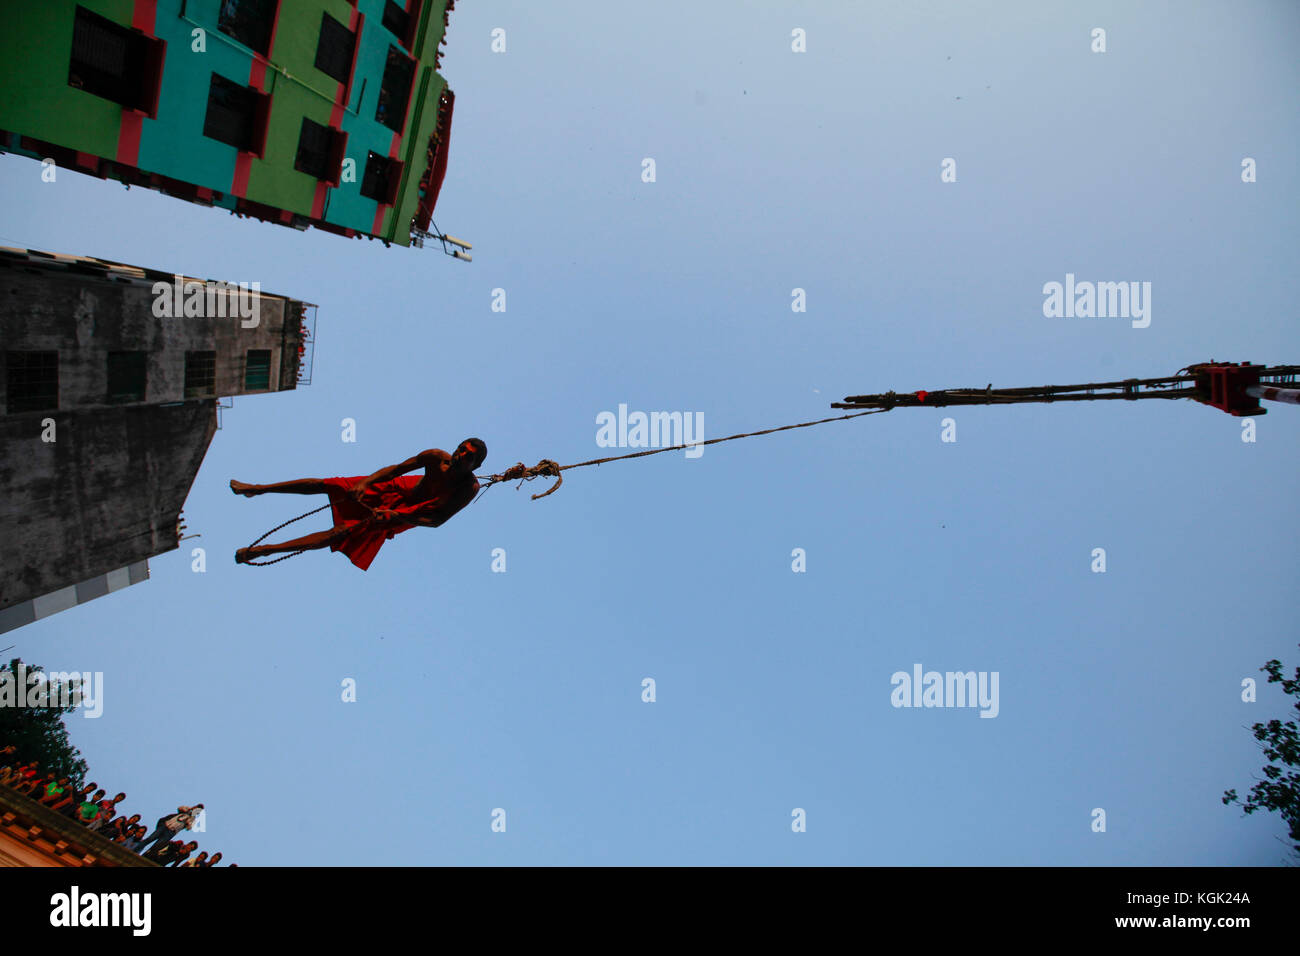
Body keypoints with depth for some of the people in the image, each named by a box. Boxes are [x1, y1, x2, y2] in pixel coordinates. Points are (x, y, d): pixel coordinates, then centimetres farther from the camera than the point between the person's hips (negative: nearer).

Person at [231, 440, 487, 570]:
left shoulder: (469, 487, -28)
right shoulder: (436, 457, -18)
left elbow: (438, 520, -25)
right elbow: (396, 468, -6)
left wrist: (396, 515, -32)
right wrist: (364, 482, -20)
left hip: (408, 512, -3)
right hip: (401, 487, 3)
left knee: (343, 533, -14)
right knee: (330, 484, -5)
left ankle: (264, 550, -9)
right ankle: (259, 489, 10)